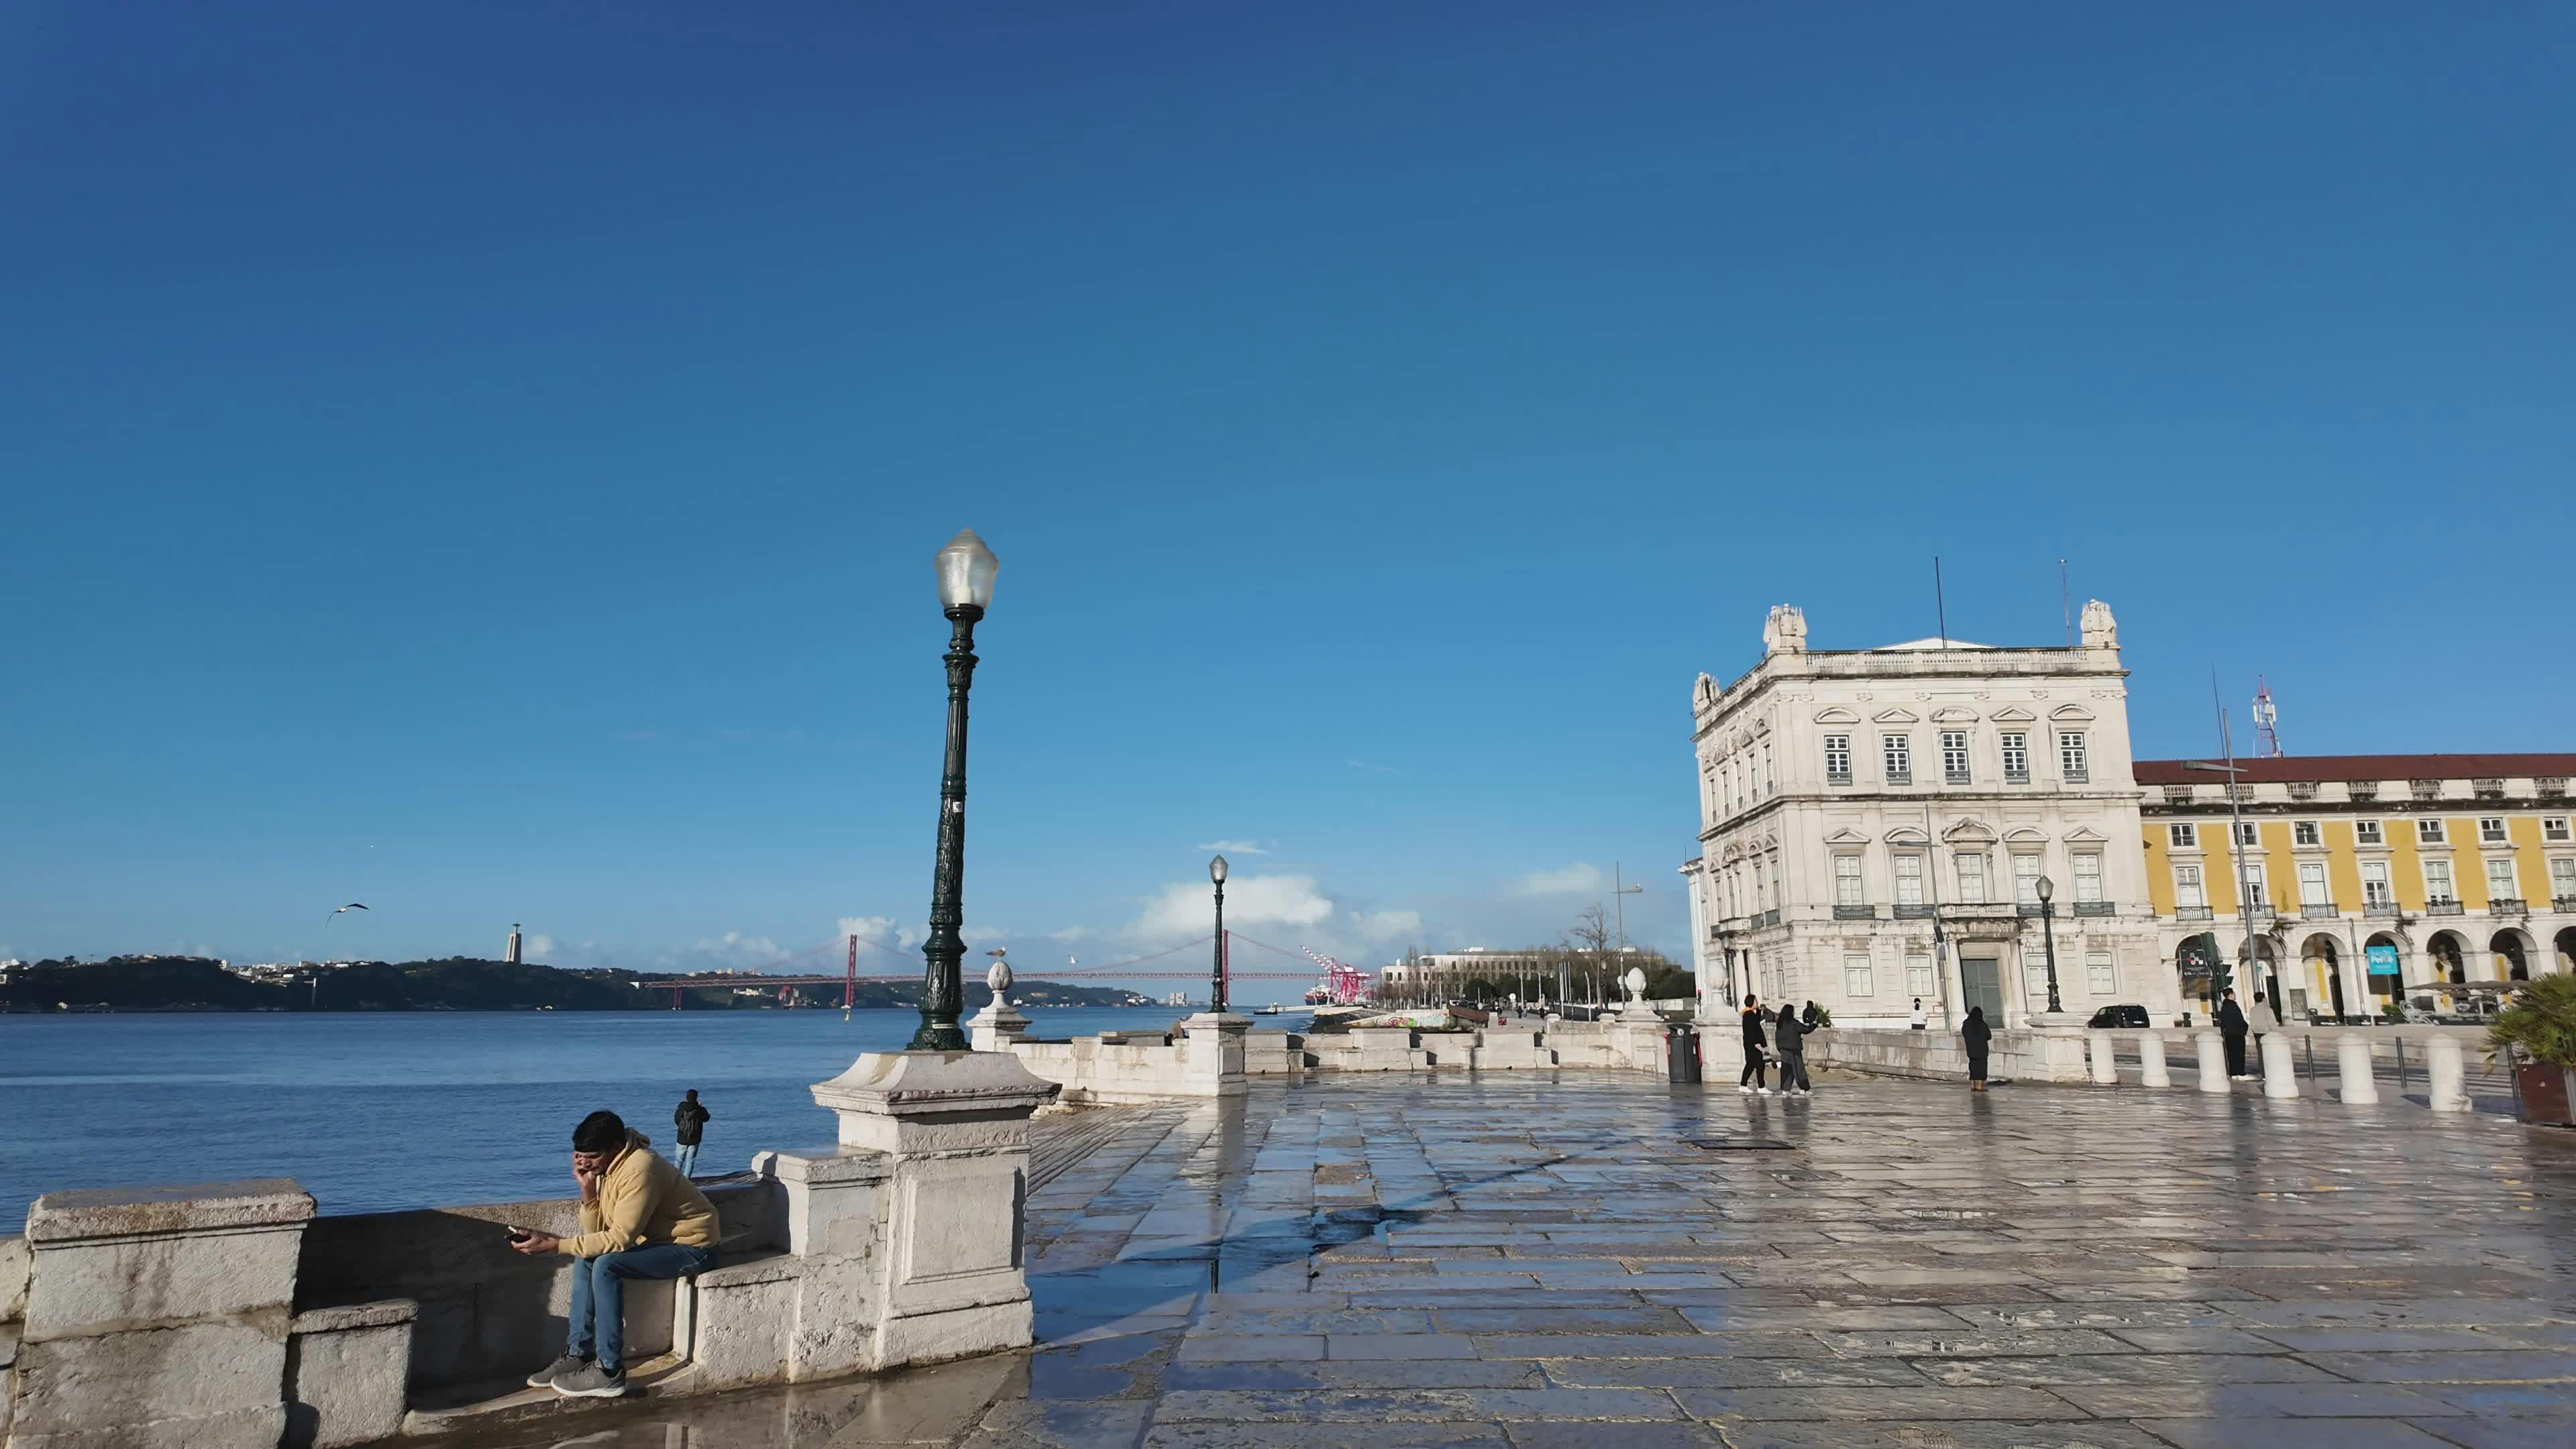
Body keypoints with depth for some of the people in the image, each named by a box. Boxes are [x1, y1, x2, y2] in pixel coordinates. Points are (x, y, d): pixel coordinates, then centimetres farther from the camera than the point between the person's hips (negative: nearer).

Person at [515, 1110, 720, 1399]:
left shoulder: (639, 1169, -26)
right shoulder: (606, 1166, 2)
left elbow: (620, 1238, -27)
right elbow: (596, 1231, 0)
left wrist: (555, 1244, -26)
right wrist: (588, 1189, -14)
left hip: (692, 1246, -9)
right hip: (658, 1239, 9)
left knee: (606, 1266, -23)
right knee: (586, 1259, 0)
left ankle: (609, 1372, -16)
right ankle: (578, 1354, 5)